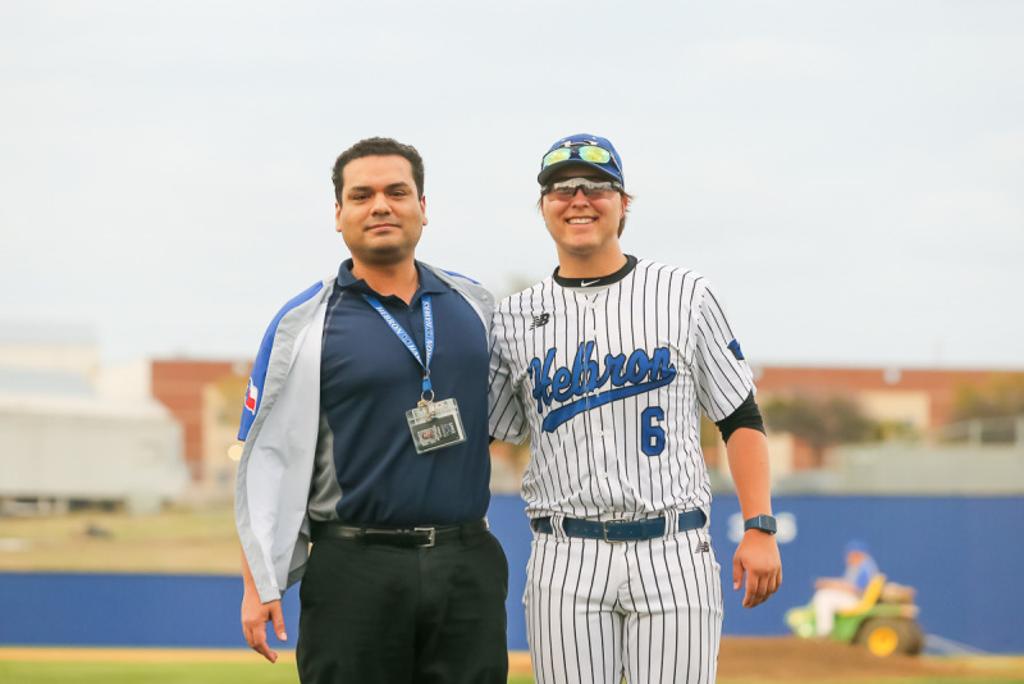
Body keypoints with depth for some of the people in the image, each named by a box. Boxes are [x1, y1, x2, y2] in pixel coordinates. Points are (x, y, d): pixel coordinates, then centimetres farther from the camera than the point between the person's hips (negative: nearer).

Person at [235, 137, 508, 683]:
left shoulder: (474, 305, 11)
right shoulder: (302, 326, 0)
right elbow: (267, 459, -3)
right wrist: (259, 584, -8)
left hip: (469, 567, 3)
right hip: (355, 571, -3)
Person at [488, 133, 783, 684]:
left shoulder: (684, 297, 6)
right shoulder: (515, 318, 9)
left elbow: (740, 419, 5)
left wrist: (760, 529, -3)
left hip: (673, 554, -1)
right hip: (565, 561, 1)